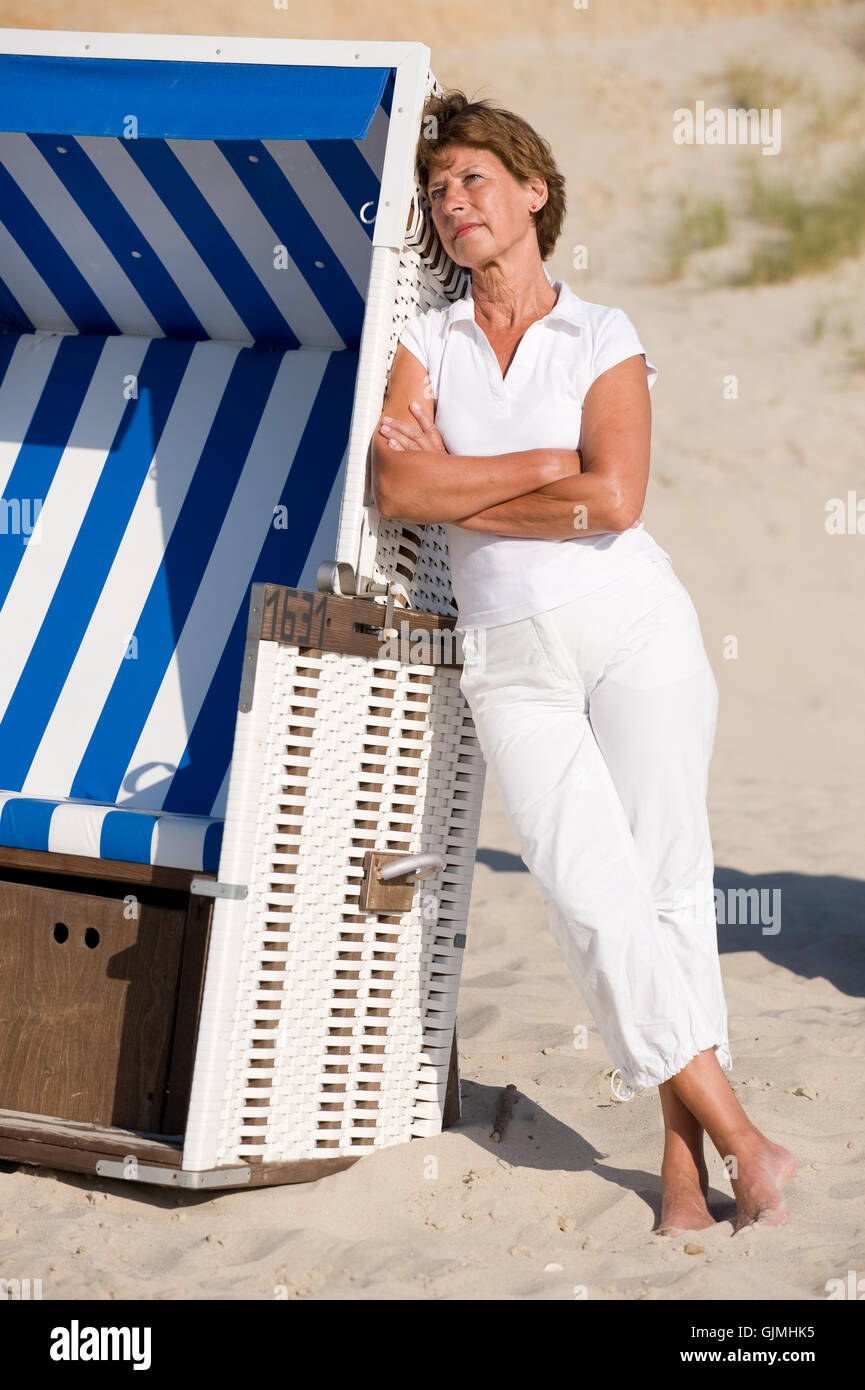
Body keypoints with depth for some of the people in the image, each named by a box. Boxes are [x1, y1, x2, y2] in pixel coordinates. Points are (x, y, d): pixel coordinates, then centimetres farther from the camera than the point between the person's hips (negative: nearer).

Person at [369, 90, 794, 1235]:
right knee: (594, 900, -11)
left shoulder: (605, 338, 5)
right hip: (511, 659, 2)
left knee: (667, 882, -7)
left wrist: (457, 487, -5)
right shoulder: (424, 341, 11)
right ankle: (741, 1141, -4)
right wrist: (548, 467, -7)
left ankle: (685, 1152, 1)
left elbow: (614, 501, -11)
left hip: (633, 626, -1)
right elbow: (397, 487, -6)